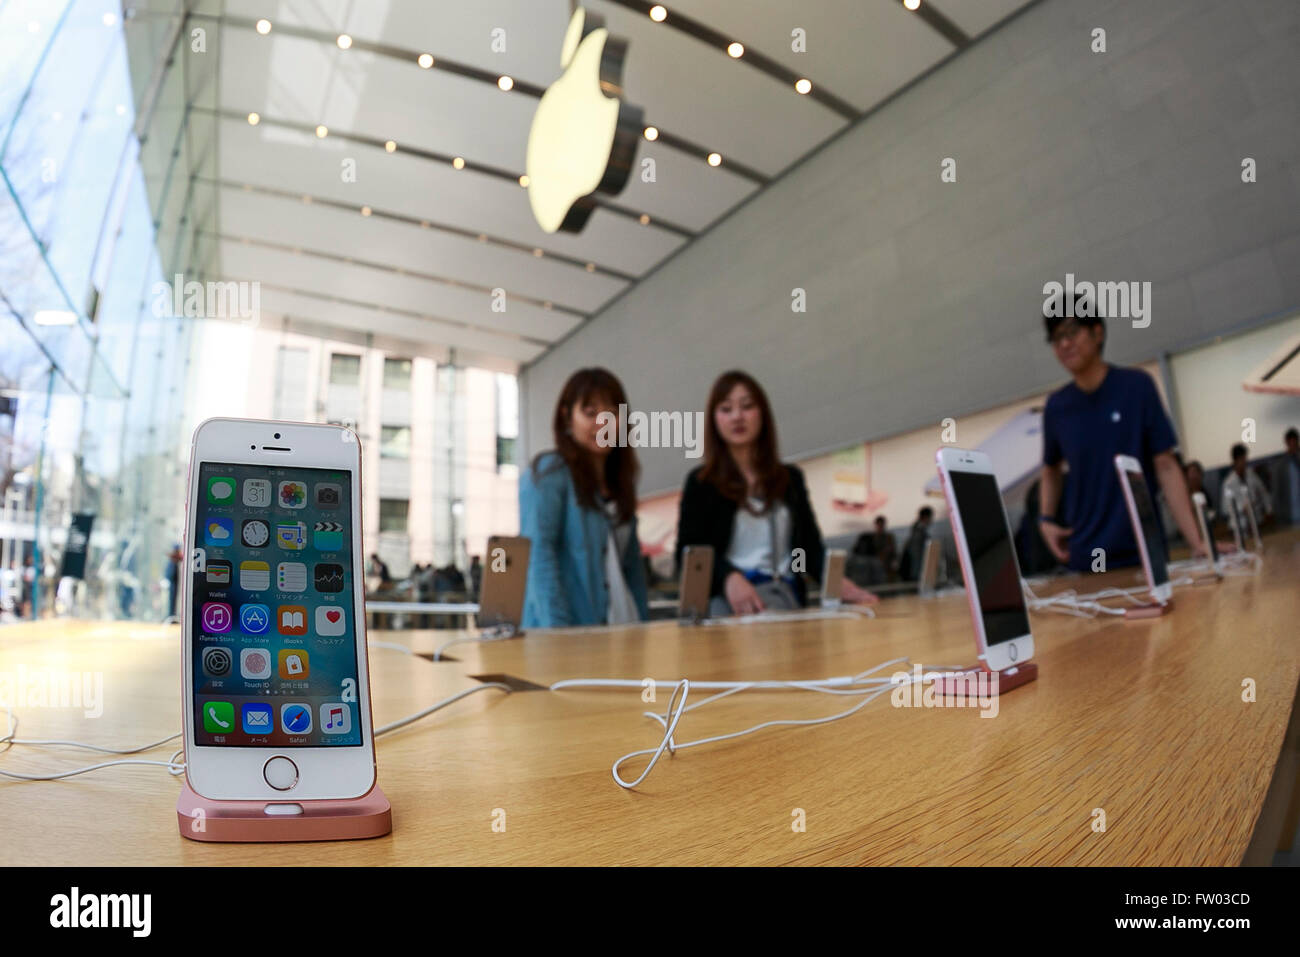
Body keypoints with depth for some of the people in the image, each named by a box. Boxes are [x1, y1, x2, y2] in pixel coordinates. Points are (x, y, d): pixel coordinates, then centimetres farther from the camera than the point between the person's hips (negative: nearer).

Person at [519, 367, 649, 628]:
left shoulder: (620, 480, 16)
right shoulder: (549, 472, -6)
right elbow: (538, 554, -15)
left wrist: (643, 625, 10)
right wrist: (558, 628, -21)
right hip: (569, 629, -6)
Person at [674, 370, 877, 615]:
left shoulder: (791, 478, 20)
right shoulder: (701, 482, 8)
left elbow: (811, 545, 15)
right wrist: (729, 578, -25)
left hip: (785, 597, 2)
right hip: (727, 600, -2)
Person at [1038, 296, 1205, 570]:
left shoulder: (1137, 385, -4)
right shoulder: (1056, 406, 2)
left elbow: (1166, 466, -5)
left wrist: (1196, 542, -12)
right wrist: (1046, 519, 3)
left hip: (1143, 550, -2)